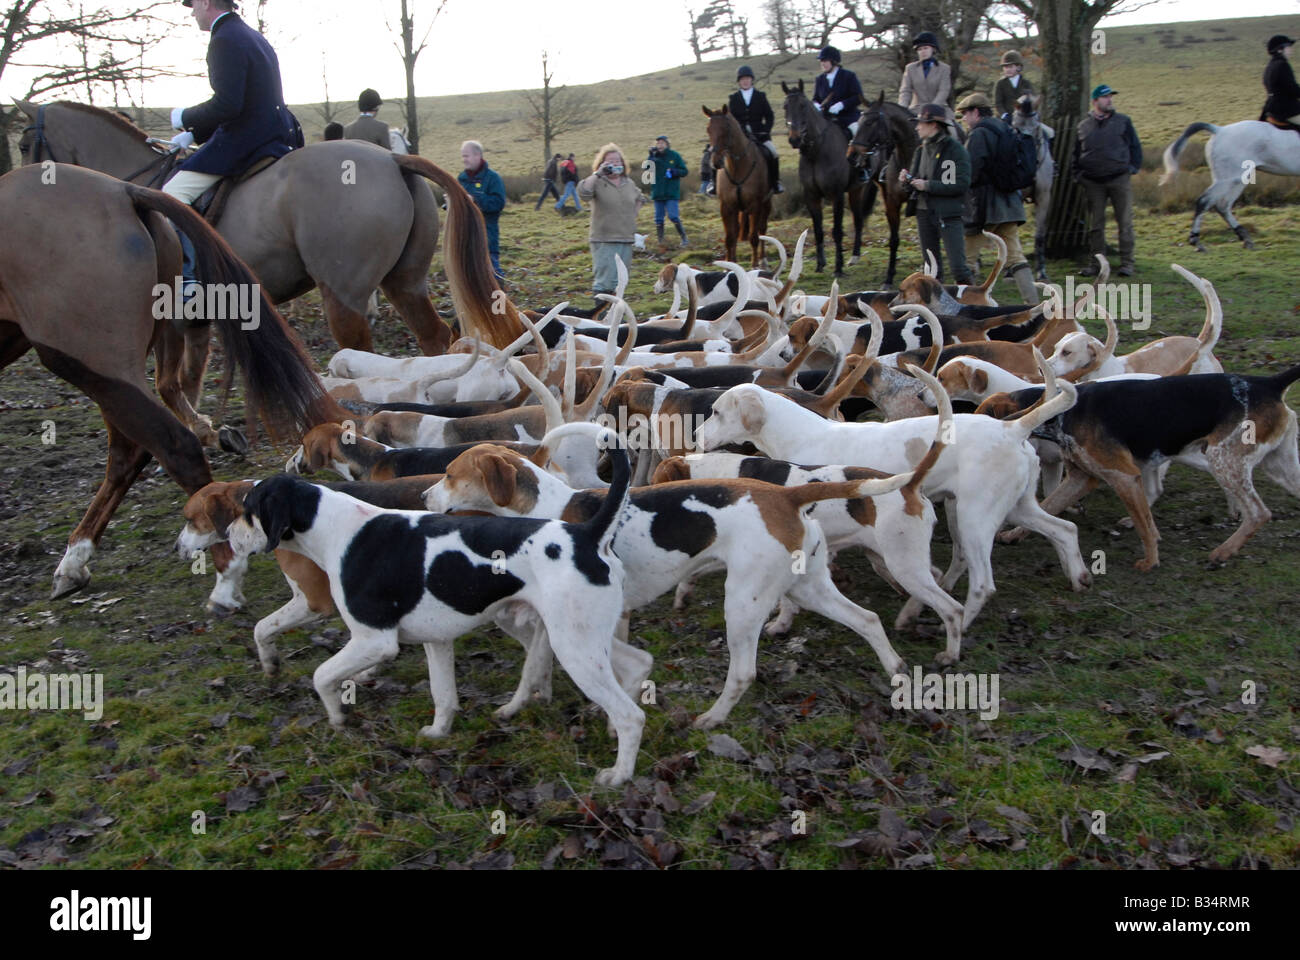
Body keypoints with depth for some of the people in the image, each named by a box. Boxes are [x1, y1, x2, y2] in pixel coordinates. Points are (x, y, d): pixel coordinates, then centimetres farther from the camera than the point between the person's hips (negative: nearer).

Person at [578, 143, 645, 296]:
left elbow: (639, 199, 31)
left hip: (626, 239, 6)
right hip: (604, 241, -6)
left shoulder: (629, 183, 13)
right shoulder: (597, 182, -6)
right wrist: (597, 174, -24)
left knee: (619, 281, 12)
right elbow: (583, 192, -26)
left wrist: (632, 215, 17)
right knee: (603, 280, -8)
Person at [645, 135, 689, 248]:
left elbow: (685, 171, 3)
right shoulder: (654, 156, 5)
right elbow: (645, 167, -9)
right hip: (657, 192, 3)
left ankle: (683, 237, 3)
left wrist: (674, 172, -15)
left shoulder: (674, 155, 0)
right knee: (658, 218, 6)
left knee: (673, 216, -11)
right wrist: (651, 156, -20)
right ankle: (660, 240, 15)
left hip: (672, 193, -3)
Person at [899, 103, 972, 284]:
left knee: (958, 265, -10)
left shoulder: (956, 150, -7)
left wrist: (928, 185, -18)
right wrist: (908, 179, -1)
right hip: (924, 213, 7)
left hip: (948, 214, -6)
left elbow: (961, 184, -16)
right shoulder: (921, 150, 13)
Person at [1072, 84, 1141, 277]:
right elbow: (1076, 153, 16)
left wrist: (1132, 168, 0)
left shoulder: (1123, 122, 5)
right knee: (1095, 224, 6)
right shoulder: (1083, 126, 9)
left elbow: (1135, 147, 10)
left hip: (1119, 180, -1)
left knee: (1125, 221, -1)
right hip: (1093, 183, 1)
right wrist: (1078, 174, 6)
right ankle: (1097, 261, 15)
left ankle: (1127, 262, 4)